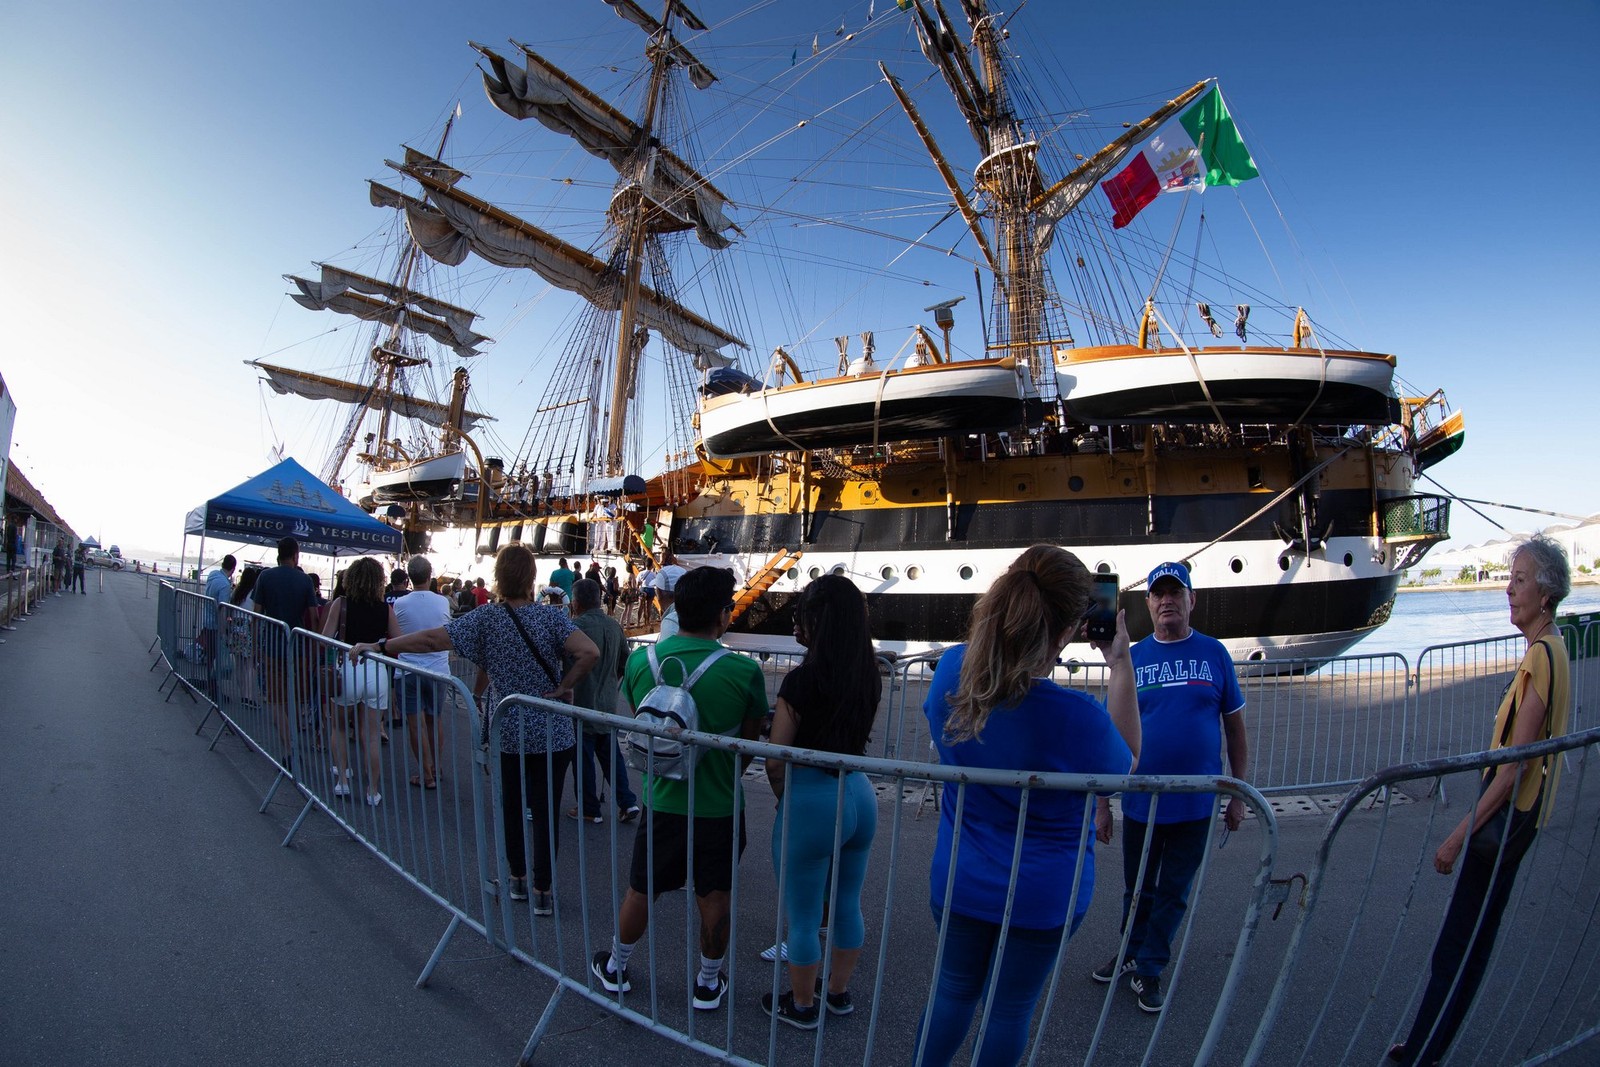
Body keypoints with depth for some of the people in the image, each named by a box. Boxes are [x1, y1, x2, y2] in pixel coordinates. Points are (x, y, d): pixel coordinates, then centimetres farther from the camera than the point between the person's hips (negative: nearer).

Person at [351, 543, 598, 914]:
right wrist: (563, 688, -10)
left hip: (507, 733, 1)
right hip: (552, 733, -1)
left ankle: (518, 879, 33)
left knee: (511, 806, 20)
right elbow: (589, 653, -23)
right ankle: (542, 891, 16)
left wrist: (378, 647, 4)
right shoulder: (550, 617, -10)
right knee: (545, 810, 7)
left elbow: (431, 639, -9)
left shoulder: (484, 621, -8)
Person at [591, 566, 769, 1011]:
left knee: (641, 890, 21)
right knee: (714, 898, 16)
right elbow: (750, 739, -7)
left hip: (662, 800, 2)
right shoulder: (744, 671, -21)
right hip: (720, 804, -2)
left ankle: (615, 969, 42)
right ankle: (708, 983, 34)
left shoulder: (641, 660, -12)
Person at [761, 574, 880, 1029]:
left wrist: (785, 800, 3)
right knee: (847, 905, 24)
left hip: (811, 801, -7)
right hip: (859, 794, 7)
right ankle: (839, 993, 43)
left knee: (803, 918, 15)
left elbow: (776, 761, -16)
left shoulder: (803, 679, -22)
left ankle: (802, 1007, 35)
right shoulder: (868, 675, -3)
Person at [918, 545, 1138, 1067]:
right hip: (1043, 895, -3)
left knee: (953, 990, 25)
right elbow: (1126, 767, -8)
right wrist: (1120, 667, -9)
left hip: (959, 881, 4)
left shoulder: (952, 669, -19)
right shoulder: (1076, 716, -32)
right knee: (1010, 1009, 21)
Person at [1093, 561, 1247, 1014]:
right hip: (1140, 801, 1)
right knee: (1137, 889, 16)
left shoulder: (1214, 654, -3)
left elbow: (1235, 728, 3)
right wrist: (1102, 802, -1)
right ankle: (1131, 954, 38)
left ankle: (1149, 969, 30)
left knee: (1173, 892, 13)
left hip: (1196, 804, 0)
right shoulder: (1132, 658, -3)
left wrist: (1238, 794, 3)